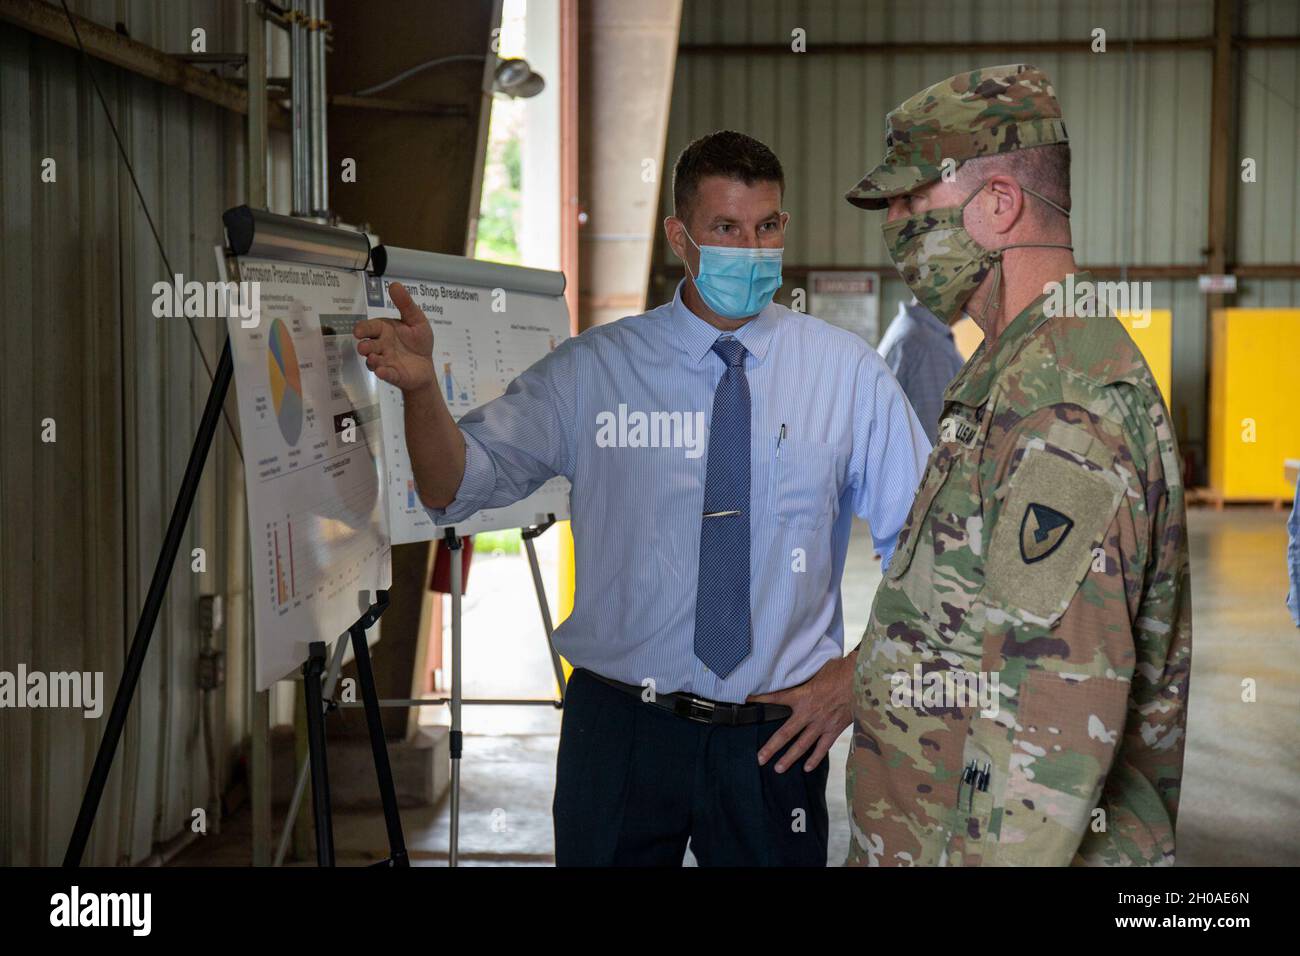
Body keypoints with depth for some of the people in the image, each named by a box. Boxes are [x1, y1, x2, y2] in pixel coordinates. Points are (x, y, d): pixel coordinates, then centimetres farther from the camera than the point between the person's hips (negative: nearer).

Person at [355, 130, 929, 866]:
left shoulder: (847, 371, -1)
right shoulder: (594, 370, -2)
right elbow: (455, 486, -10)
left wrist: (857, 675, -4)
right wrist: (421, 386, -28)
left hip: (776, 737, 1)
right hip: (618, 728, 0)